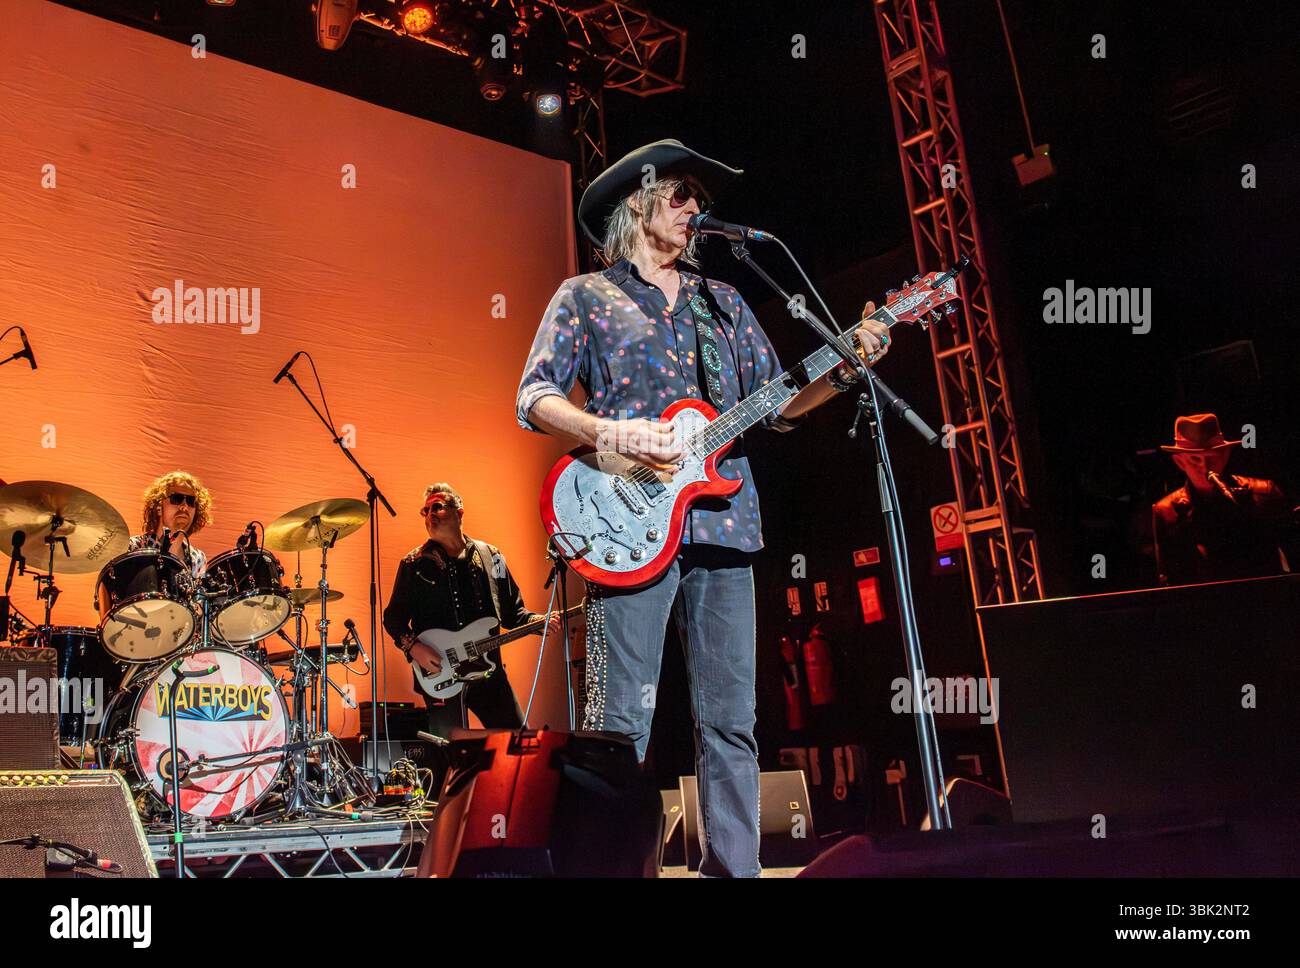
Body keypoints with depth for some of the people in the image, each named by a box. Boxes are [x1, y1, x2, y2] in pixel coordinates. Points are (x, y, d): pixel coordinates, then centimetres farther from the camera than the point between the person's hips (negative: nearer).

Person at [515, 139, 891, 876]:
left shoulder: (724, 302, 22)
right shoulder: (586, 296, 11)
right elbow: (533, 398, 1)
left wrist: (843, 370, 1)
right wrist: (610, 434, -16)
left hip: (722, 519, 4)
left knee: (731, 720, 5)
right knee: (622, 720, -6)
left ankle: (733, 866, 14)